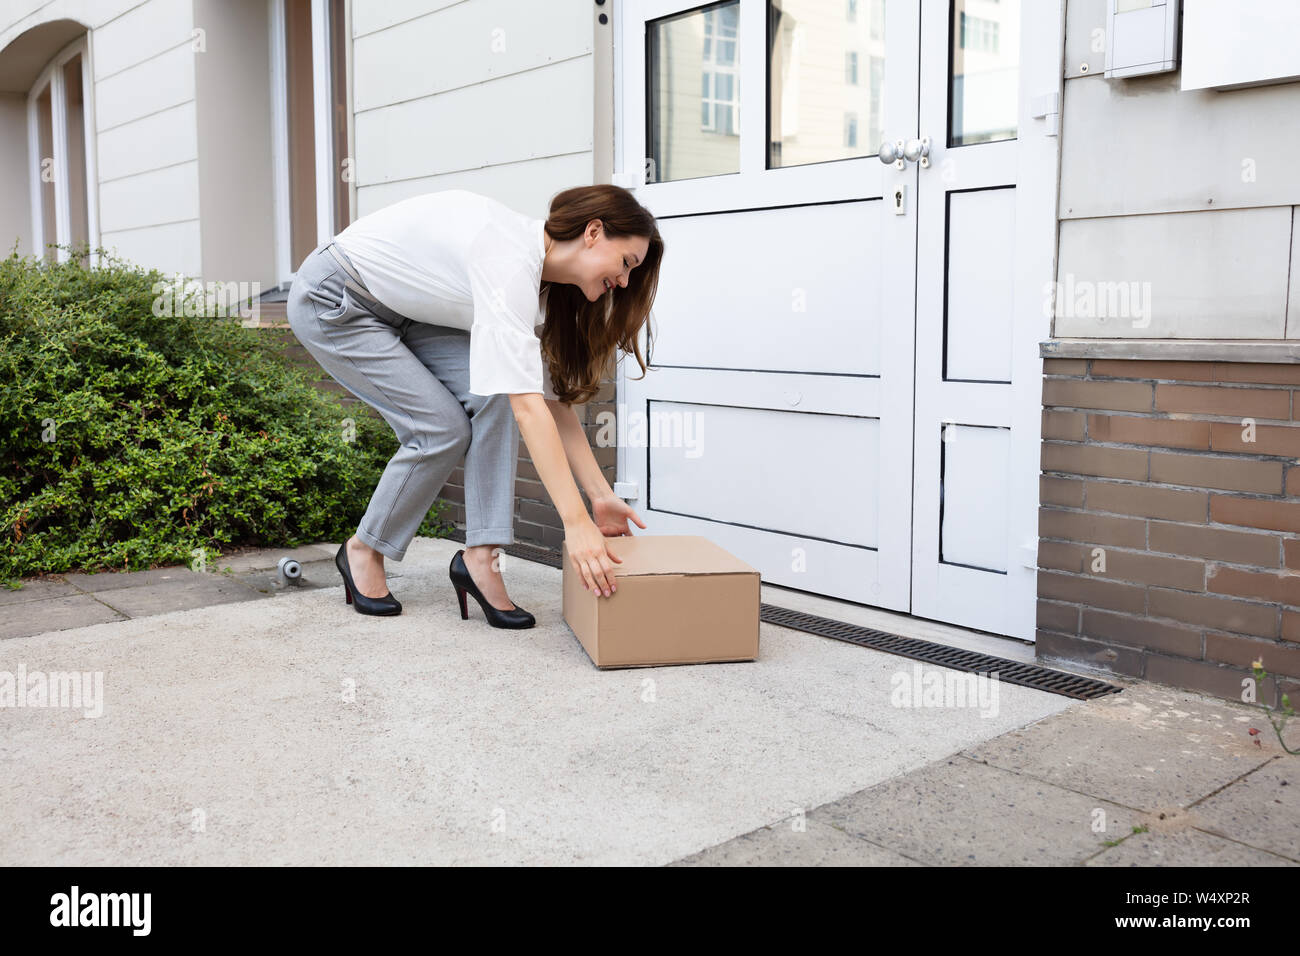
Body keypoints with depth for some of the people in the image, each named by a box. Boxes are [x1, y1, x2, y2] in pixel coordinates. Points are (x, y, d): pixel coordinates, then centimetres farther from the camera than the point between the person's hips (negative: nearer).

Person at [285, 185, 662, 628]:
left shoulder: (540, 283, -5)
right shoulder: (509, 260, -33)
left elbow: (552, 396, -1)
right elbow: (528, 408, -40)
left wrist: (601, 495, -6)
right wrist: (576, 523, -40)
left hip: (393, 310, 8)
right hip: (330, 303, -8)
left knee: (495, 391, -14)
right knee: (442, 427, -14)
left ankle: (480, 557, -10)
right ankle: (363, 550, 8)